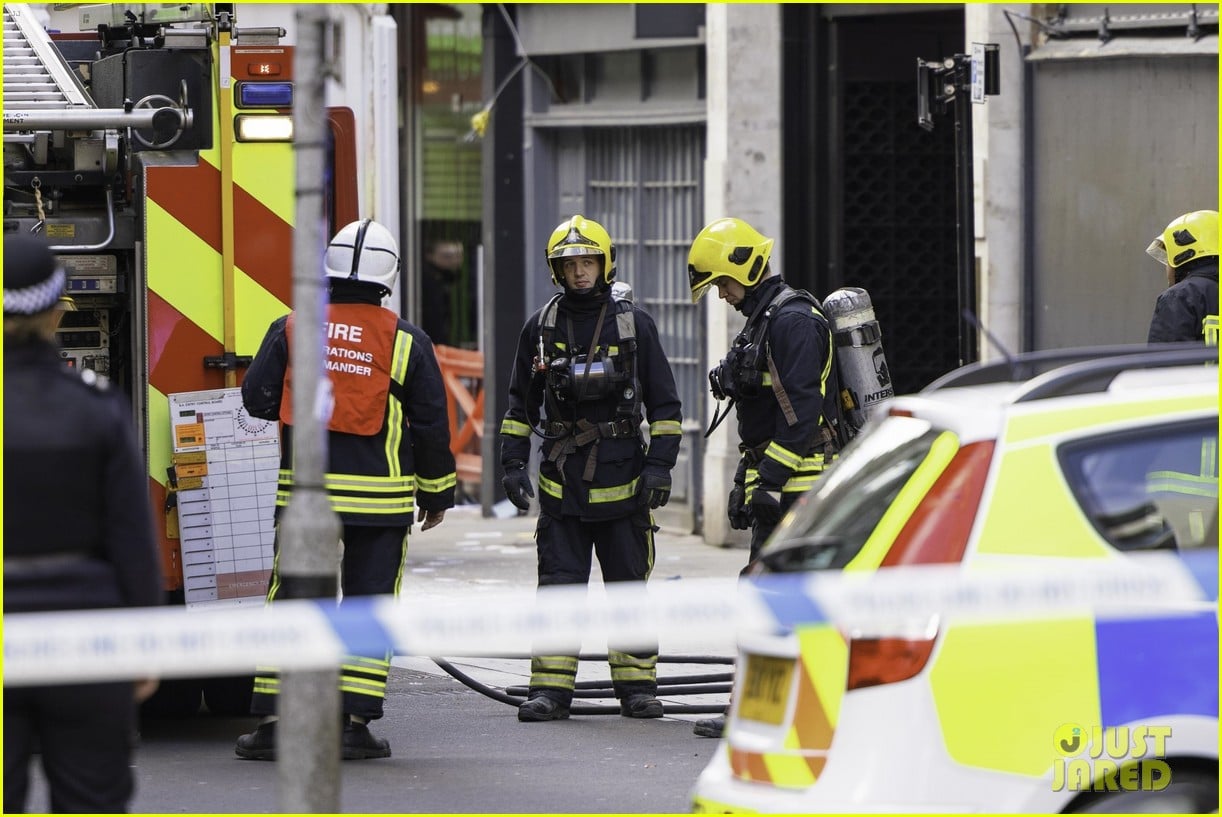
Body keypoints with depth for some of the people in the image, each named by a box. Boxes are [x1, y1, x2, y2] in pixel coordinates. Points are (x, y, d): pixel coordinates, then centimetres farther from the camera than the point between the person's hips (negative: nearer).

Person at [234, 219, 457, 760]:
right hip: (379, 498, -1)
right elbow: (431, 426, 2)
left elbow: (257, 399, 5)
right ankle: (354, 723, 1)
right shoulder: (405, 342, -3)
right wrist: (437, 494, 13)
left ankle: (272, 721, 4)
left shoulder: (291, 330, 0)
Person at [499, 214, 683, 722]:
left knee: (629, 582, 5)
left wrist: (660, 465, -5)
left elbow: (664, 403, 4)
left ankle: (637, 685, 12)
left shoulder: (634, 324, 2)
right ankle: (550, 688, 0)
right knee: (558, 585, -2)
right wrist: (513, 463, 6)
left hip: (621, 475, -1)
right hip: (560, 478, 1)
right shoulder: (541, 328, 7)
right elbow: (521, 403, 14)